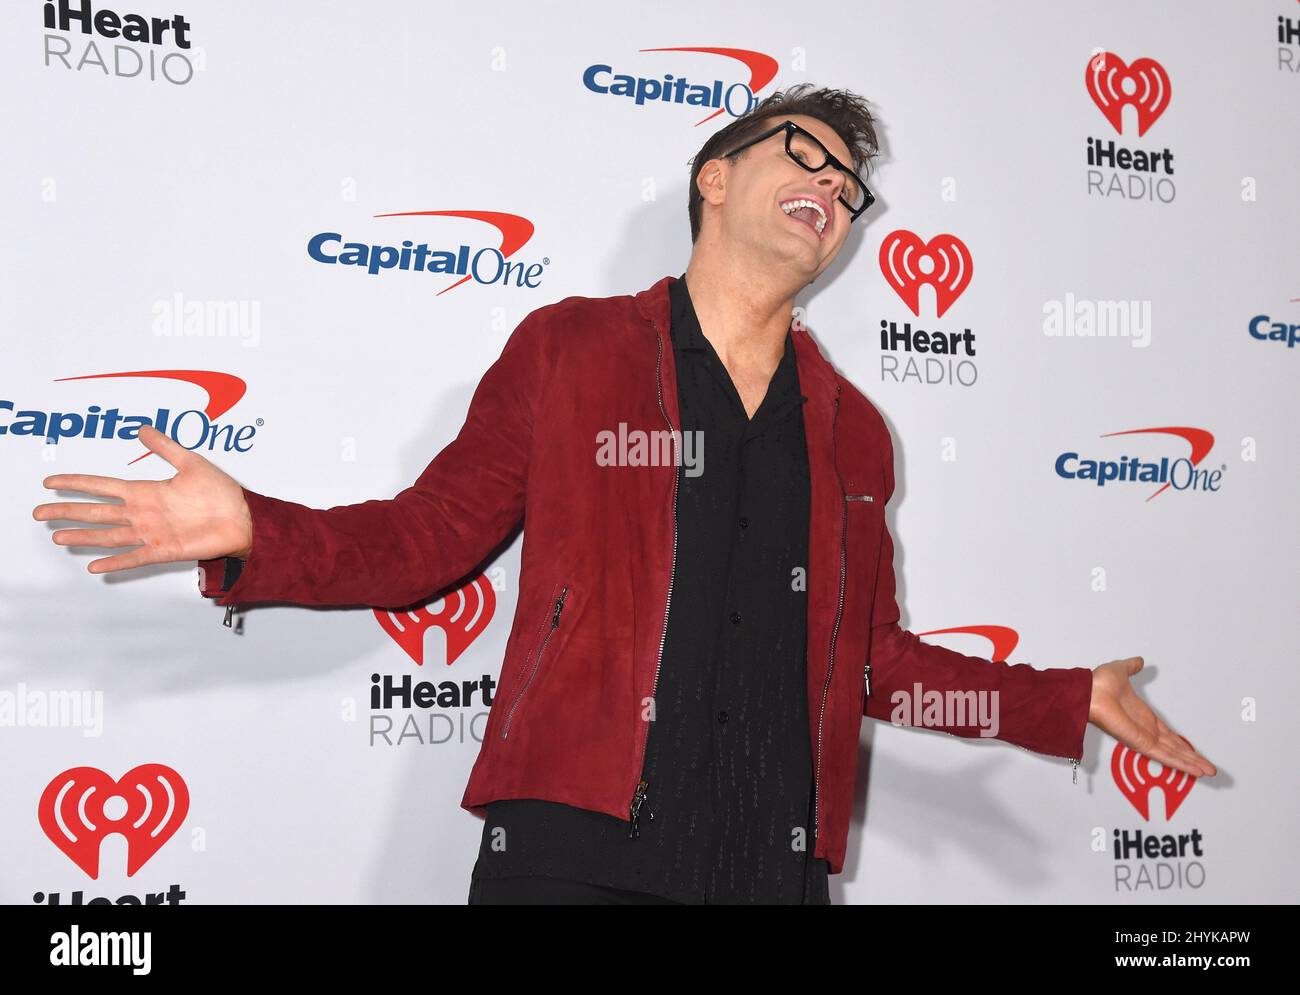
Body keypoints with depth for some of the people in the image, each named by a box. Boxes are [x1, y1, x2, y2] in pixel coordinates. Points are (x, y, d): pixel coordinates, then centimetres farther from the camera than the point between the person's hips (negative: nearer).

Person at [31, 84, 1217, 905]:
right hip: (575, 848, -3)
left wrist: (1066, 702, 18)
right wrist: (252, 532, -10)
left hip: (772, 862, 4)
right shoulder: (567, 349, 5)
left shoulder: (852, 432, 16)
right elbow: (431, 535, 6)